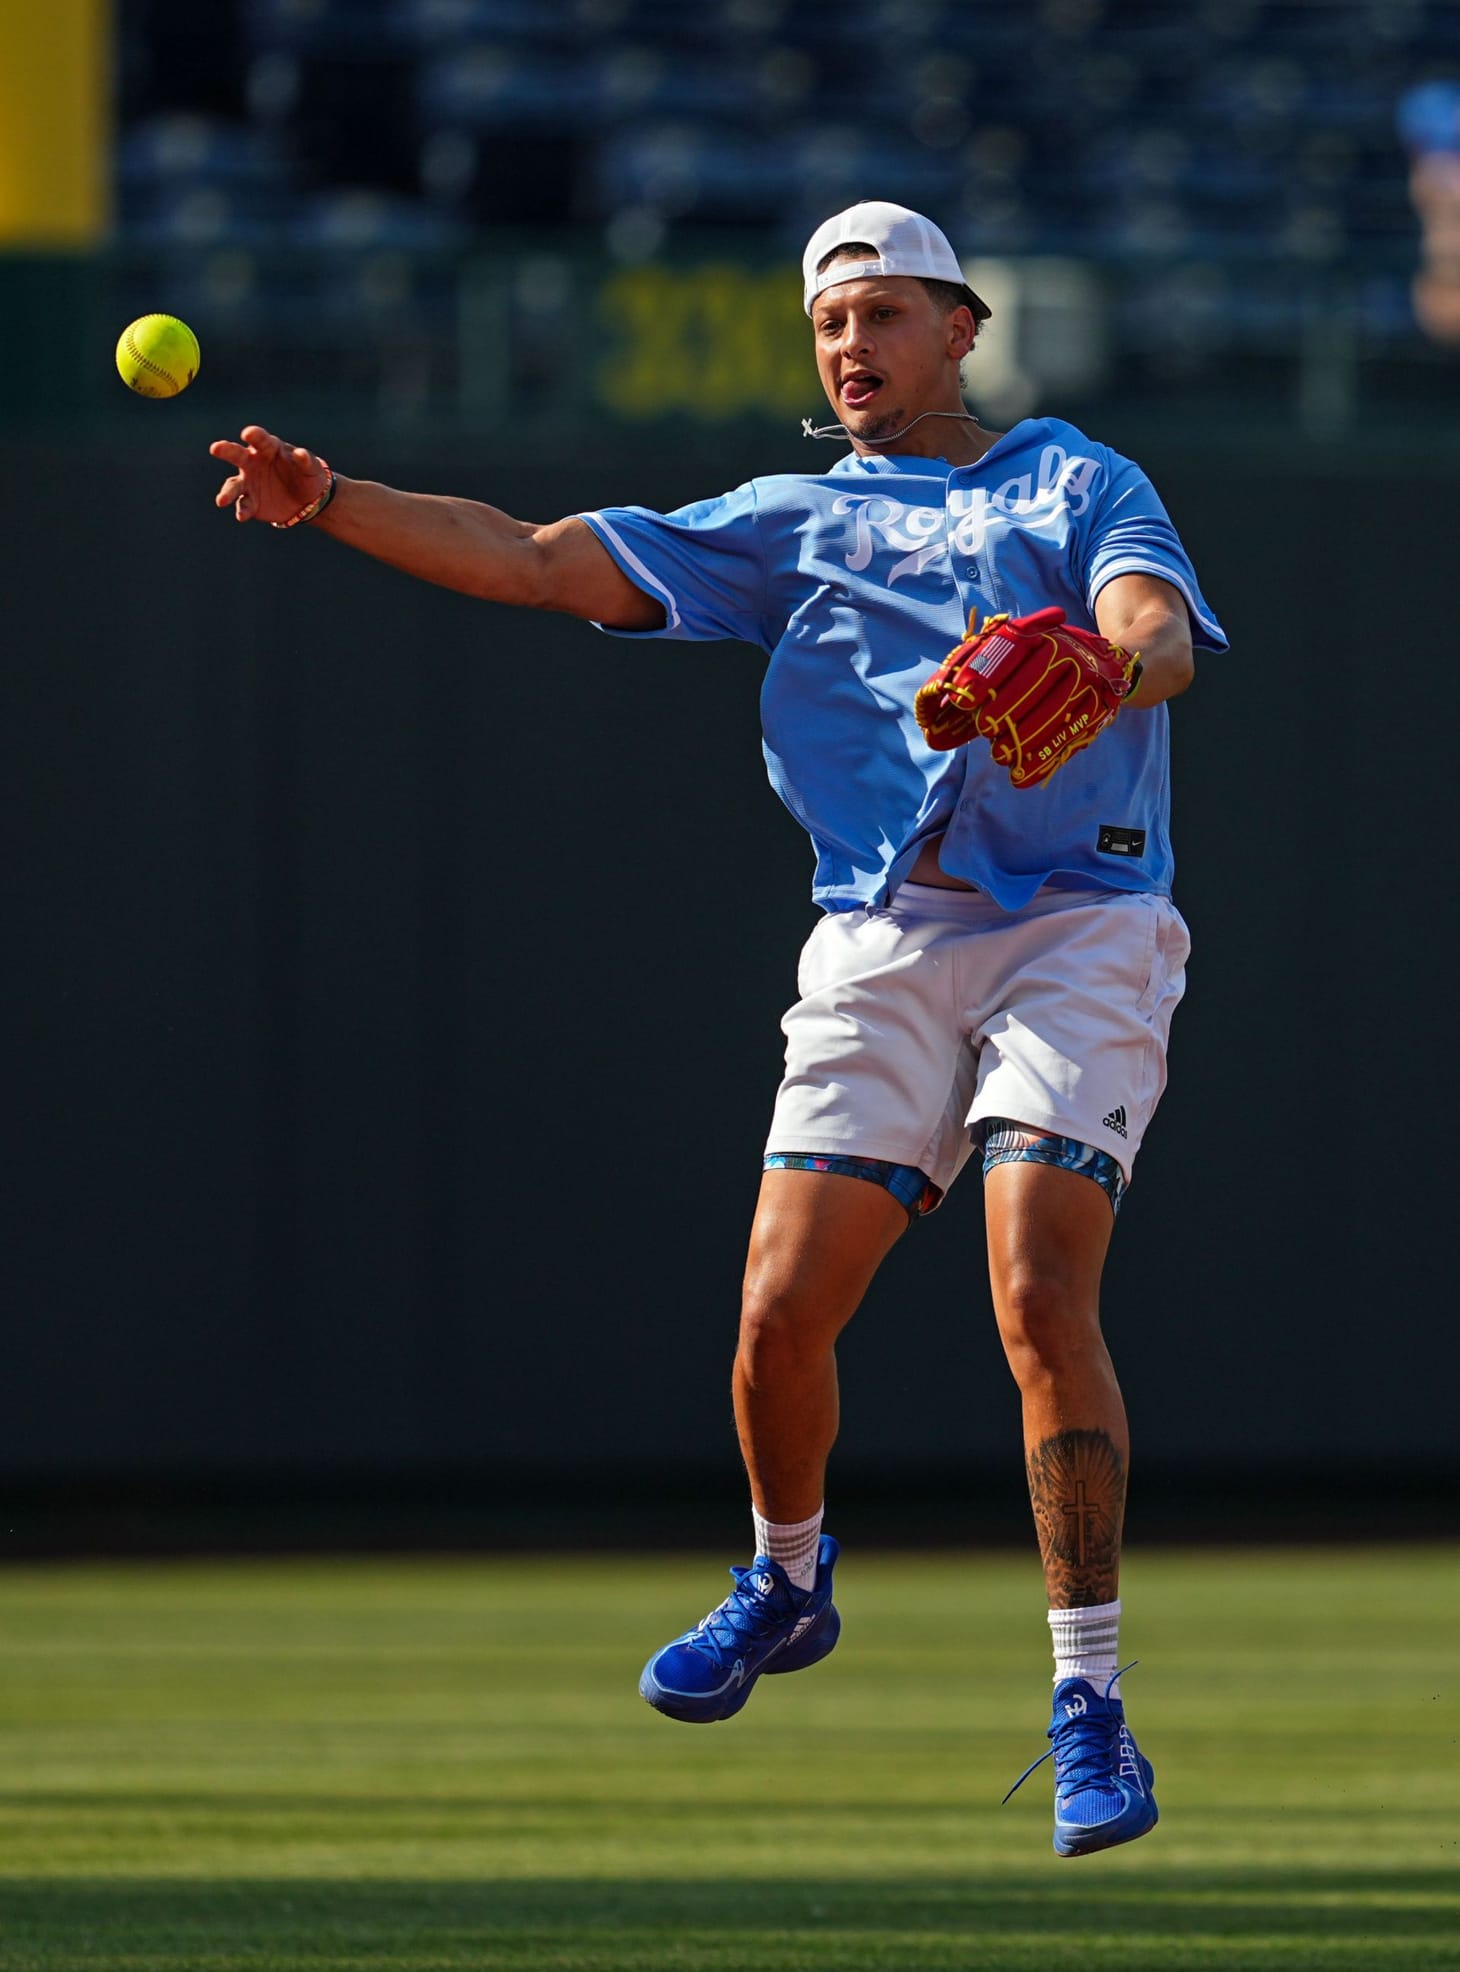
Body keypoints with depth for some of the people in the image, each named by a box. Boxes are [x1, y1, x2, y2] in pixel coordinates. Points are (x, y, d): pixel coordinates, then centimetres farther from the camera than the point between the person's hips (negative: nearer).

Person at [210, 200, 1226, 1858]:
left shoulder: (1078, 482, 10)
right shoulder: (790, 524, 19)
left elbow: (1159, 630, -11)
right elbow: (535, 561, 10)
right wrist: (330, 503, -3)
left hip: (1078, 927, -3)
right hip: (881, 950, 3)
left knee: (1041, 1299, -20)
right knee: (780, 1313, -6)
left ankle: (1088, 1703, -13)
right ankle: (787, 1582, 25)